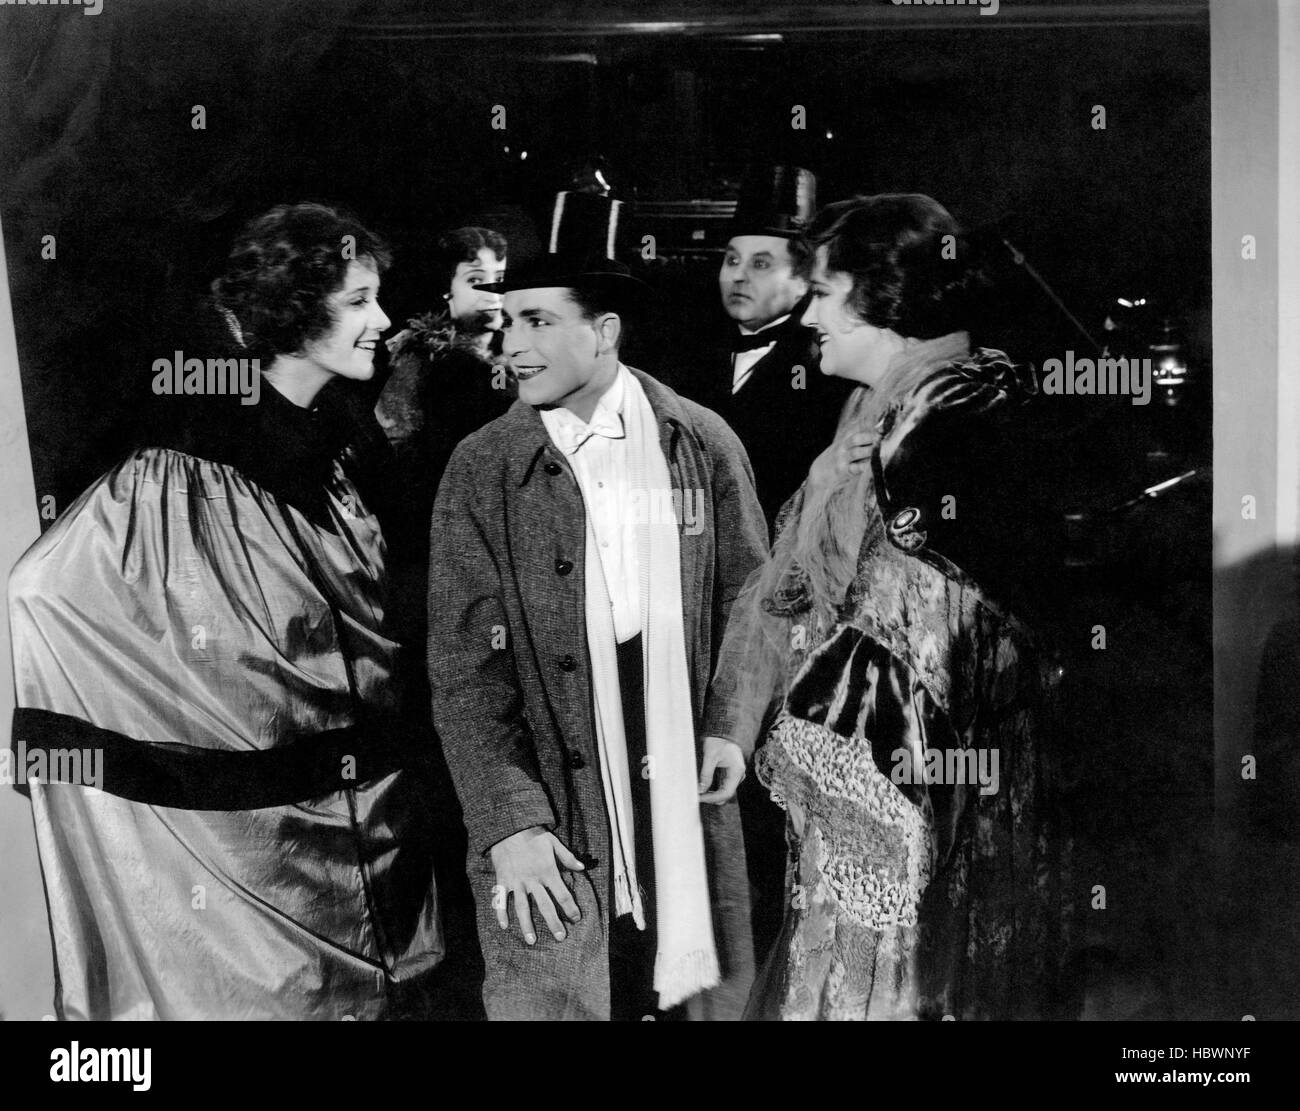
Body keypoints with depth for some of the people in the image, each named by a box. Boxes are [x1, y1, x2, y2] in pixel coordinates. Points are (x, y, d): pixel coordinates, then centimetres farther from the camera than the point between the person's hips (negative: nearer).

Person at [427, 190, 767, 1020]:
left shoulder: (704, 445, 1)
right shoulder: (481, 471, -2)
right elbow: (466, 671, -4)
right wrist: (510, 824, -12)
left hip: (692, 813, 1)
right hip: (551, 827, -1)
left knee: (709, 996, 10)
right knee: (546, 999, 4)